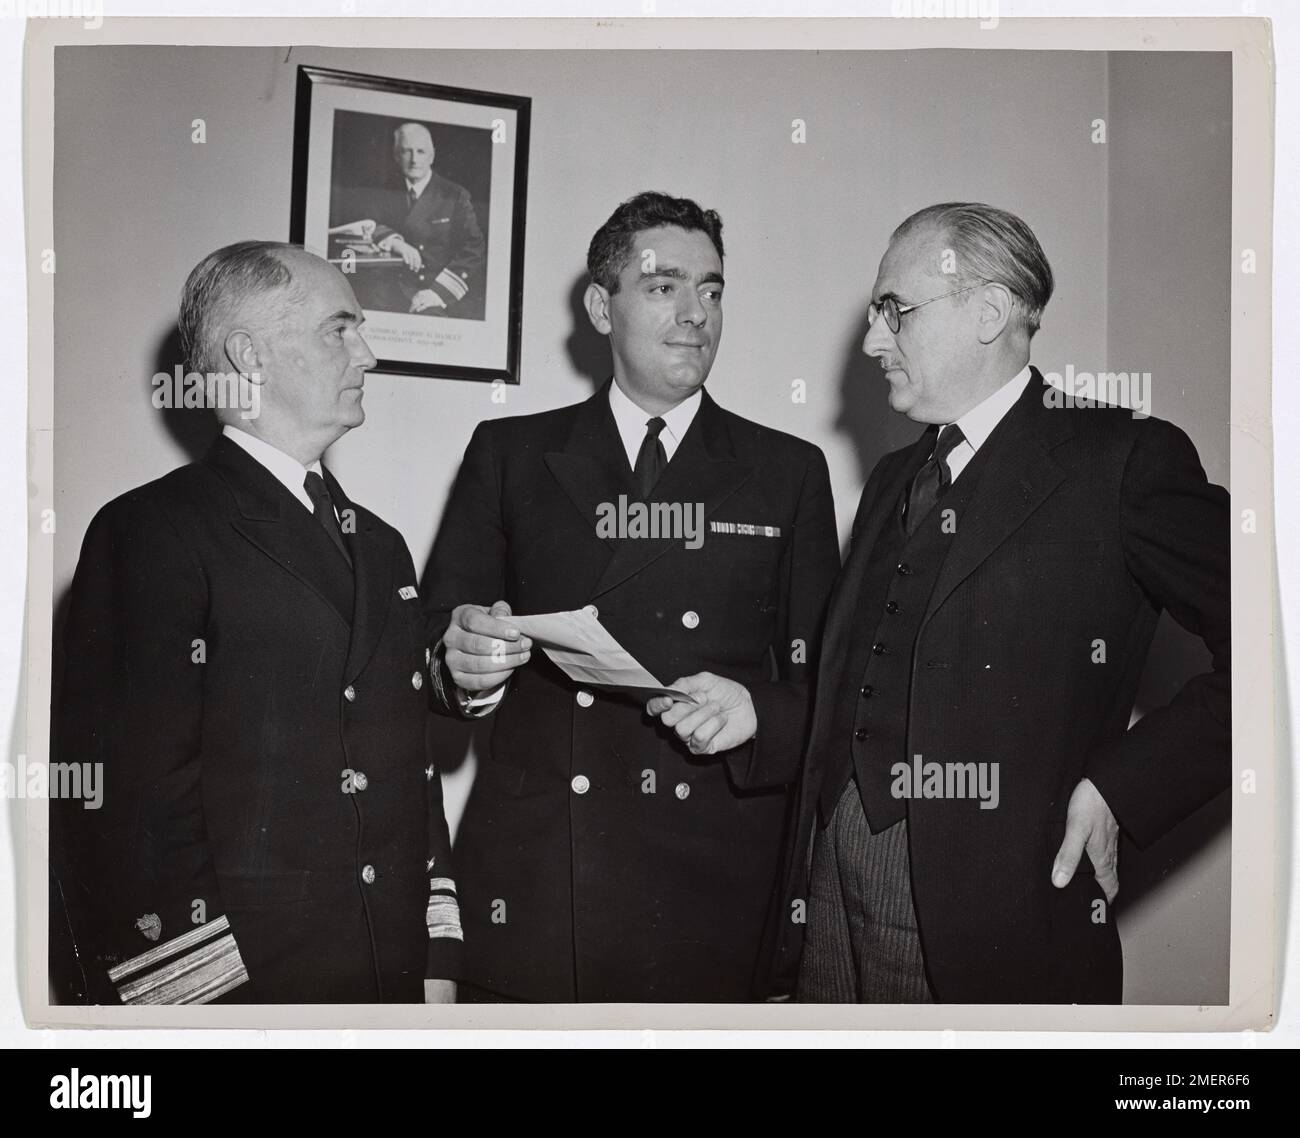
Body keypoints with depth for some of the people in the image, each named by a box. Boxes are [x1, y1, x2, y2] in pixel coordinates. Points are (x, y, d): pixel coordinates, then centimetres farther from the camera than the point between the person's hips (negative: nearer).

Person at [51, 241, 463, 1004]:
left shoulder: (380, 545, 13)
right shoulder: (149, 533, -9)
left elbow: (416, 769, 13)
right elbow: (116, 805, -15)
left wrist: (437, 964, 7)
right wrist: (197, 991, -16)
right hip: (231, 986, -6)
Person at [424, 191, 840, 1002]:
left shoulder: (789, 471, 8)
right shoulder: (509, 454, 9)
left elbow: (826, 683, 6)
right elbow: (439, 637, 7)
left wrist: (757, 713, -14)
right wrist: (465, 662, -15)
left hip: (715, 886, 0)